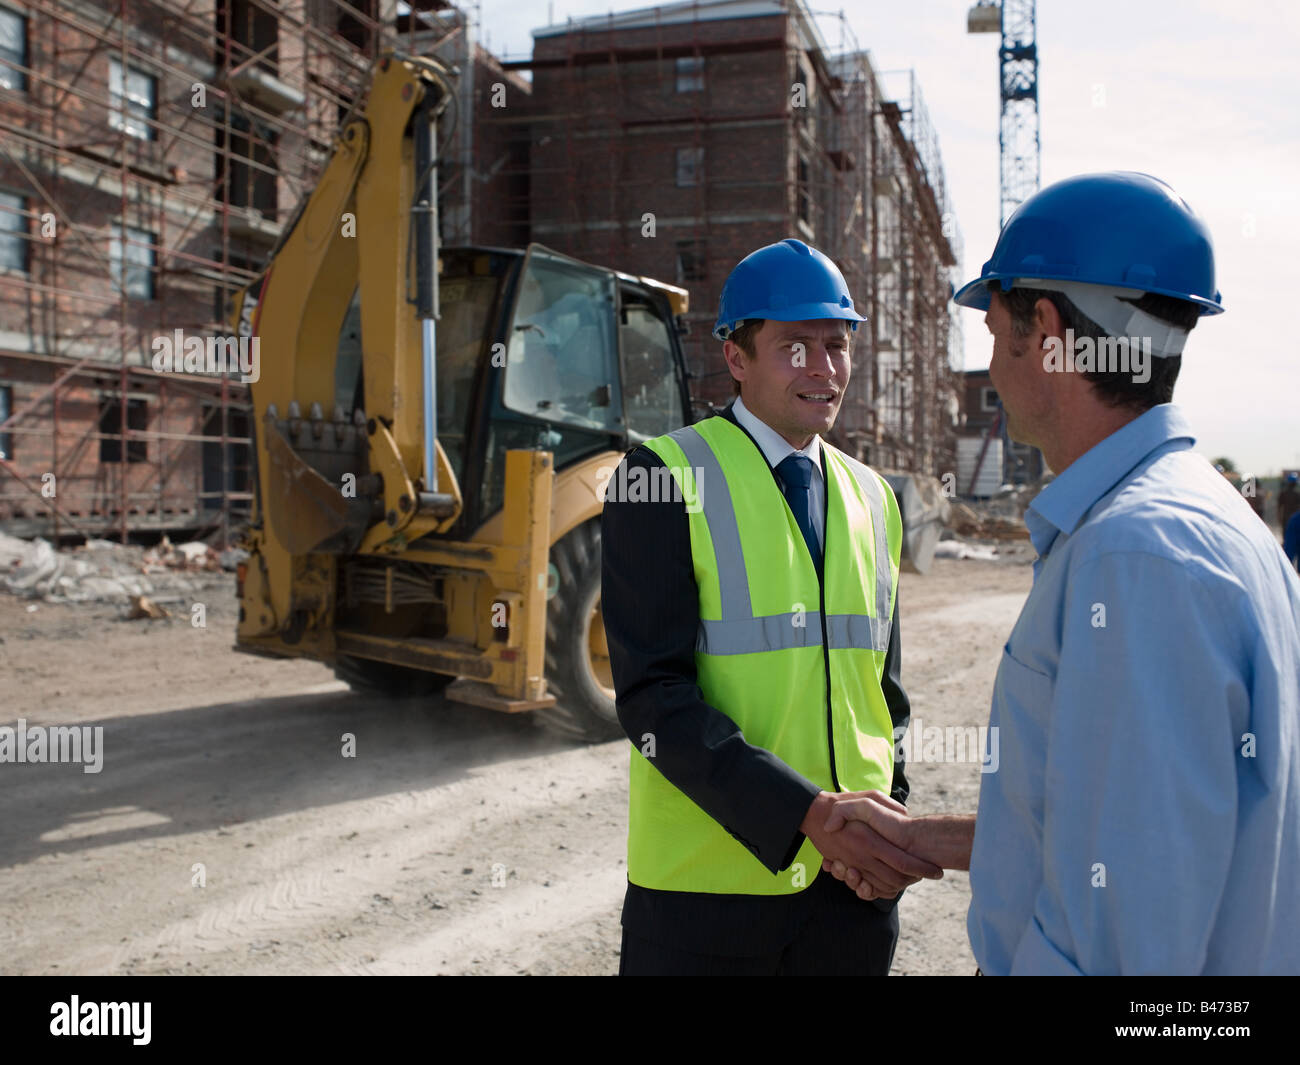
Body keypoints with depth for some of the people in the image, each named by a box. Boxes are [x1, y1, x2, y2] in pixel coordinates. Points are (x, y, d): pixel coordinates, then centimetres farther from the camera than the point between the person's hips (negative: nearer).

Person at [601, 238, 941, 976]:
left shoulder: (875, 500, 9)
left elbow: (883, 690, 14)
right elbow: (654, 695, -16)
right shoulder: (664, 478, -9)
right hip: (705, 887, -4)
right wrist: (808, 813, -23)